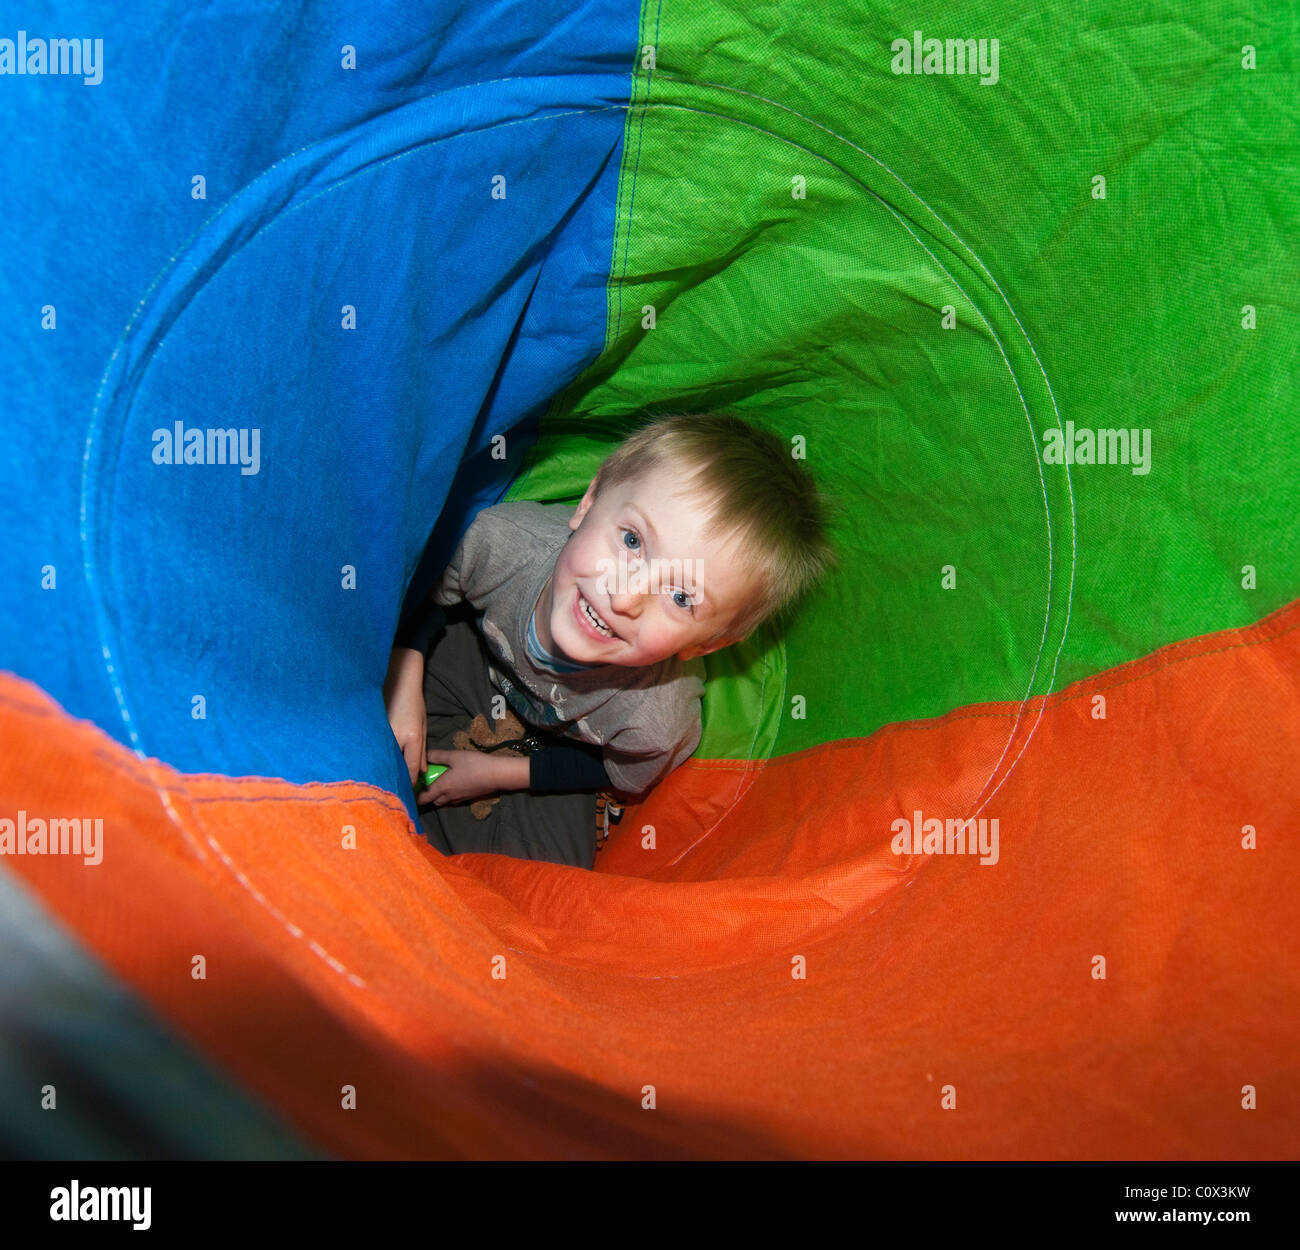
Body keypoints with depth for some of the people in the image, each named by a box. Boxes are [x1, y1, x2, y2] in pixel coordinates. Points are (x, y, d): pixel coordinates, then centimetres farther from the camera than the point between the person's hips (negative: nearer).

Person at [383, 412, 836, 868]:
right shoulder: (500, 540, -41)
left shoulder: (653, 726, -44)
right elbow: (431, 592, -15)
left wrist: (499, 774, -17)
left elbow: (621, 775, -17)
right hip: (481, 653, 2)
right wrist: (402, 685, -26)